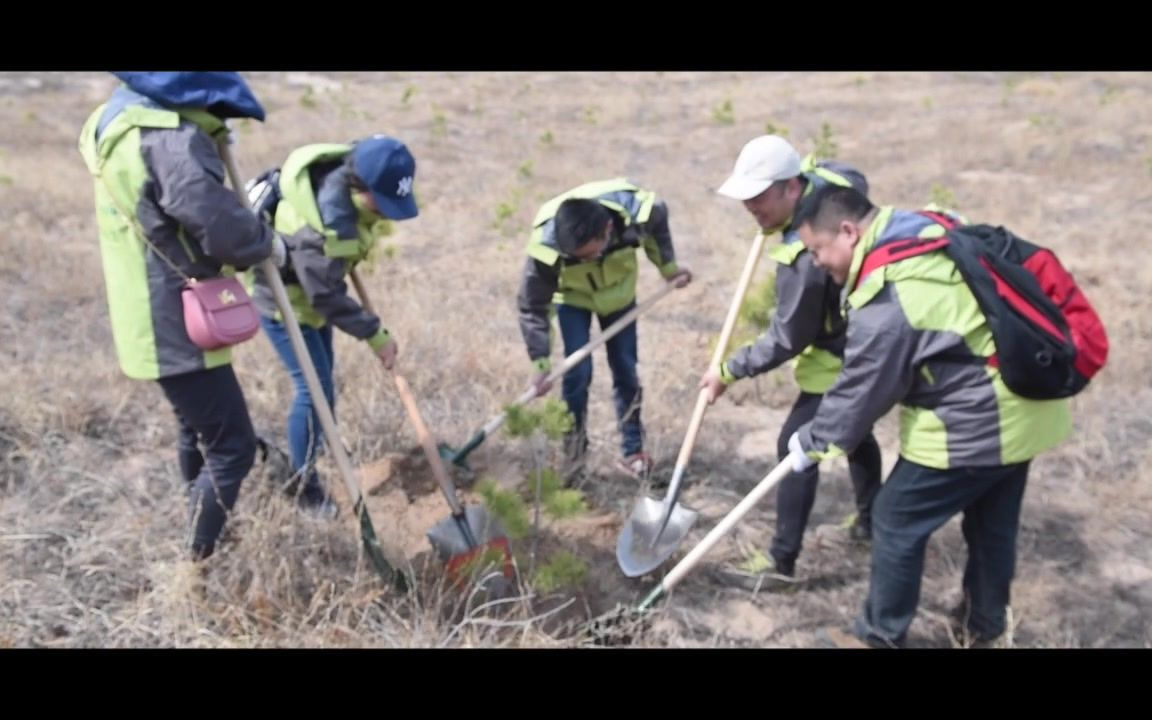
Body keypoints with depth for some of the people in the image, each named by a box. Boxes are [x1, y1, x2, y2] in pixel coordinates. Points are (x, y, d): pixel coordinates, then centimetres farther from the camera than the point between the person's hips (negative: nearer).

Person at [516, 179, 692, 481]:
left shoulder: (636, 208, -37)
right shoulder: (547, 245, -40)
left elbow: (659, 222, -8)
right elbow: (532, 307, -26)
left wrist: (668, 266, -1)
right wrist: (540, 362, -24)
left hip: (619, 292, 2)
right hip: (572, 298, -2)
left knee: (626, 371, 6)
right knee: (578, 373, -11)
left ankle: (632, 450, 21)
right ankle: (572, 451, 10)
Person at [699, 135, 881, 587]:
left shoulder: (806, 256, -36)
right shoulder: (829, 178, -10)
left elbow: (787, 341, -25)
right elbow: (857, 179, 18)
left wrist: (729, 371, -16)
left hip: (841, 358, -10)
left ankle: (781, 564, 4)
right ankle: (872, 518, 46)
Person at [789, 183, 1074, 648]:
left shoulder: (884, 299, -25)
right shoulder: (930, 229, 4)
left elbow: (858, 392, -14)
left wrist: (813, 443, 2)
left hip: (973, 425, -9)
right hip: (1025, 407, 10)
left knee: (897, 520, 7)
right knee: (994, 523, 25)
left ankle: (880, 635, 24)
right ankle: (986, 625, 45)